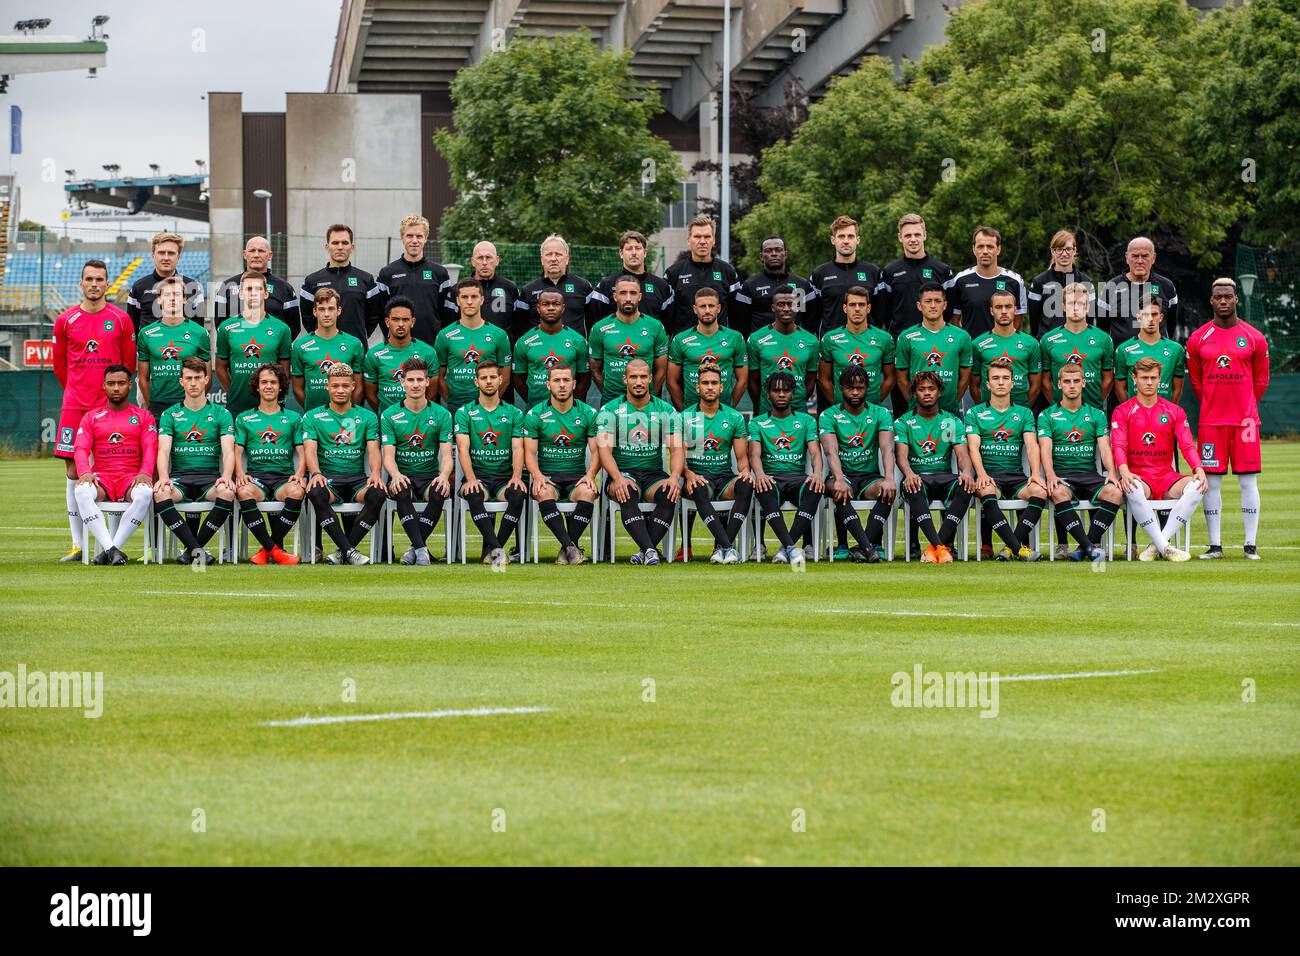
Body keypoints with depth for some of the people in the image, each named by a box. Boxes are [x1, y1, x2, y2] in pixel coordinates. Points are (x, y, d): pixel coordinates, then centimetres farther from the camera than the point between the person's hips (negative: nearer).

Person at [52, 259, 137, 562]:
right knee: (73, 469, 0)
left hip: (110, 406, -2)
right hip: (74, 405, 2)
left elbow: (129, 363, 10)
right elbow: (59, 363, 16)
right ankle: (77, 544, 4)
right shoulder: (65, 320, 5)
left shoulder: (121, 320, 2)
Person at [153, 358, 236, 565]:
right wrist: (163, 477, -23)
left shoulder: (221, 414, 11)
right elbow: (163, 450, -1)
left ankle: (190, 549, -21)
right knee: (160, 493, -34)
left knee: (226, 492, -35)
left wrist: (226, 476, -23)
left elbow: (228, 451, -1)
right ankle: (197, 549, -35)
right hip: (179, 476, 0)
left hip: (210, 476, 0)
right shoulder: (170, 415, 12)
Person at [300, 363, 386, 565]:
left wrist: (376, 473, -20)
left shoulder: (367, 417, 15)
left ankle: (343, 552, -25)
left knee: (378, 493, -33)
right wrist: (316, 473, -25)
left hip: (357, 479, 1)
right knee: (316, 493, -37)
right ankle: (349, 550, -35)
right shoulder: (313, 417, 11)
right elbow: (310, 449, -3)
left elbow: (373, 450, 3)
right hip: (328, 478, -1)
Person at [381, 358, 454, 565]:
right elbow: (388, 455, -4)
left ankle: (415, 547, -22)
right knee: (401, 491, -36)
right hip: (402, 476, 0)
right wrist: (396, 475, -28)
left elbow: (447, 454, -3)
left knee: (439, 492, -34)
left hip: (430, 476, 1)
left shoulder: (441, 415, 5)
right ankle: (421, 548, -36)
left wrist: (444, 475, -27)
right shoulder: (389, 415, 4)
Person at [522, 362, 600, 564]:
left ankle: (566, 549, -27)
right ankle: (570, 547, -42)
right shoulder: (535, 415, 5)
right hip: (547, 476, 0)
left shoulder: (588, 413, 6)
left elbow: (596, 451, 4)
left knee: (587, 492, -34)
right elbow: (530, 452, 2)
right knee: (544, 493, -36)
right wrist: (537, 475, -19)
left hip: (577, 476, 0)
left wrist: (590, 474, -17)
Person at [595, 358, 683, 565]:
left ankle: (644, 551, -29)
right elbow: (604, 449, -9)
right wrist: (618, 478, -28)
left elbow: (677, 449, 0)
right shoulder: (609, 411, 3)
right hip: (622, 473, -2)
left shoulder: (665, 411, 8)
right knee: (627, 493, -37)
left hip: (654, 474, 2)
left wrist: (674, 477, -21)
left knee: (669, 493, -32)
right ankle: (650, 550, -45)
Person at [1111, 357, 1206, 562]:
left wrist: (1199, 469, -16)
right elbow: (1119, 446, -5)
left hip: (1167, 476, 3)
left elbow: (1187, 445, 5)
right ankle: (1164, 547, -37)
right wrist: (1125, 472, -26)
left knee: (1196, 486, -29)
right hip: (1138, 475, -3)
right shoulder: (1122, 412, 7)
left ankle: (1158, 543, -31)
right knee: (1133, 490, -39)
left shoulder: (1174, 412, 14)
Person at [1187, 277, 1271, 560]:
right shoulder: (1198, 339, 4)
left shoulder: (1254, 338, 3)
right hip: (1210, 420, 1)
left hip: (1245, 418, -1)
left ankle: (1250, 545, 3)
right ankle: (1214, 545, 6)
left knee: (1248, 481, -1)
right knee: (1211, 481, 0)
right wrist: (1214, 406, 11)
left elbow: (1261, 380, 11)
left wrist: (1245, 409, 11)